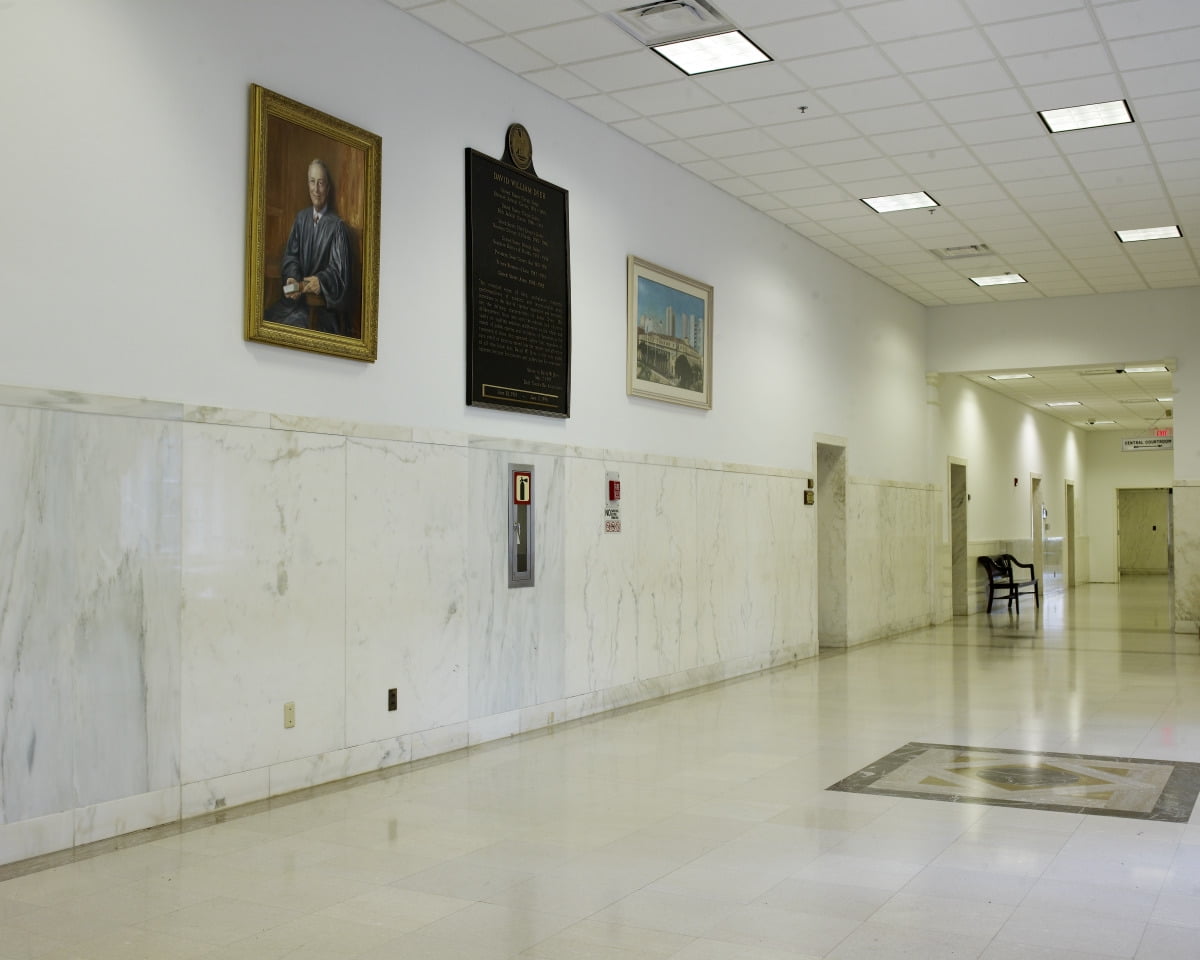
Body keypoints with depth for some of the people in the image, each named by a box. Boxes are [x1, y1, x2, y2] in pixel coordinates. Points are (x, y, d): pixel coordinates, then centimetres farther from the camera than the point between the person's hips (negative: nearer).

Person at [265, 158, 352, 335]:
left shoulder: (337, 225, -5)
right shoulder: (301, 218, 12)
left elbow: (338, 270, -8)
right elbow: (291, 255, 11)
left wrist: (320, 281, -27)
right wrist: (293, 278, -11)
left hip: (323, 299, -5)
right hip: (298, 292, 5)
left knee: (297, 323, -29)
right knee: (269, 318, -18)